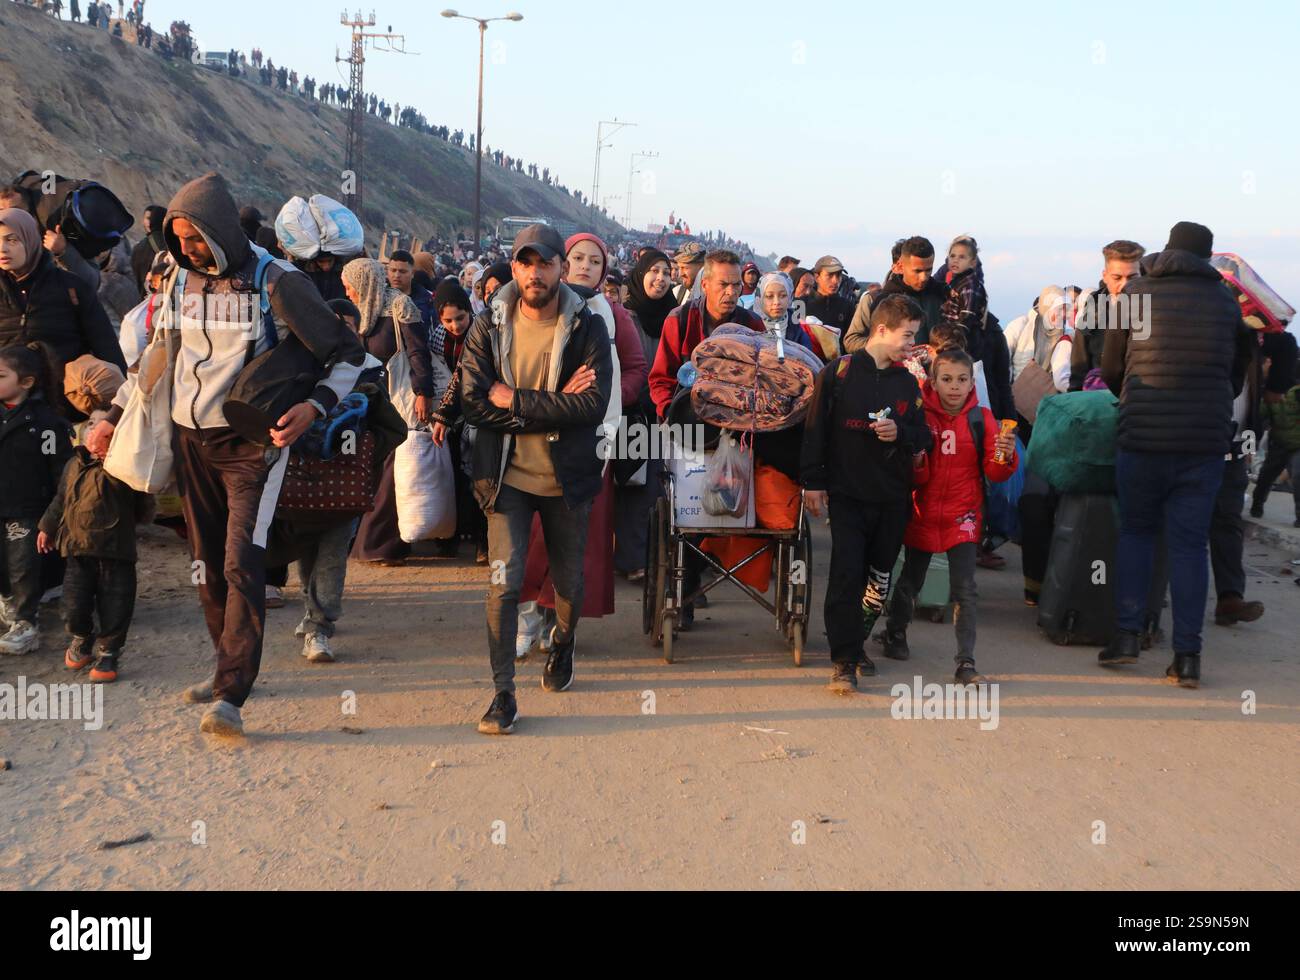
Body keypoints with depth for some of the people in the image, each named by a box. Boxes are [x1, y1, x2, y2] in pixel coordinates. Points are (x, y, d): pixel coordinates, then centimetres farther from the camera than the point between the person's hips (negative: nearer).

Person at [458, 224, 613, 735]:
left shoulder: (587, 328, -6)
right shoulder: (489, 327, -1)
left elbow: (593, 405, -18)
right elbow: (472, 401, -11)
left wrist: (514, 399, -19)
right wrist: (552, 406, -18)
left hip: (567, 477, 0)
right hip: (508, 476, 0)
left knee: (569, 581, 15)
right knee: (504, 582, -10)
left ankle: (563, 644, 47)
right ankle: (503, 693, 1)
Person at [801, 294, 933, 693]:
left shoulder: (907, 382, 8)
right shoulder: (839, 372, -5)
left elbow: (923, 437, 11)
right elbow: (815, 429, -5)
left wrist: (900, 433, -11)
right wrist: (813, 482, -7)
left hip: (893, 497, 5)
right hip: (847, 493, -4)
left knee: (879, 577, 9)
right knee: (846, 574, -10)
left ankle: (855, 641, 29)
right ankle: (845, 659, -4)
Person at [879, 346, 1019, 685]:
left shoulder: (981, 419, -4)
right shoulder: (921, 416, -6)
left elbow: (994, 473, -6)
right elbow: (916, 478, -5)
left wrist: (1006, 457, -26)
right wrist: (917, 462, -26)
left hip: (963, 516, -1)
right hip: (924, 514, 1)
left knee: (965, 589, -7)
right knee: (911, 580, 18)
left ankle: (966, 662, -1)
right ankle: (895, 633, 42)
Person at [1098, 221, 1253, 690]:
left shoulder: (1135, 292, 3)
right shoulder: (1226, 301, 7)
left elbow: (1110, 366, 10)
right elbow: (1238, 375, 17)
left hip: (1142, 436, -1)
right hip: (1206, 440, 1)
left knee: (1135, 531, 15)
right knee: (1190, 542, 4)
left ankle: (1127, 633, 7)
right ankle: (1187, 655, 2)